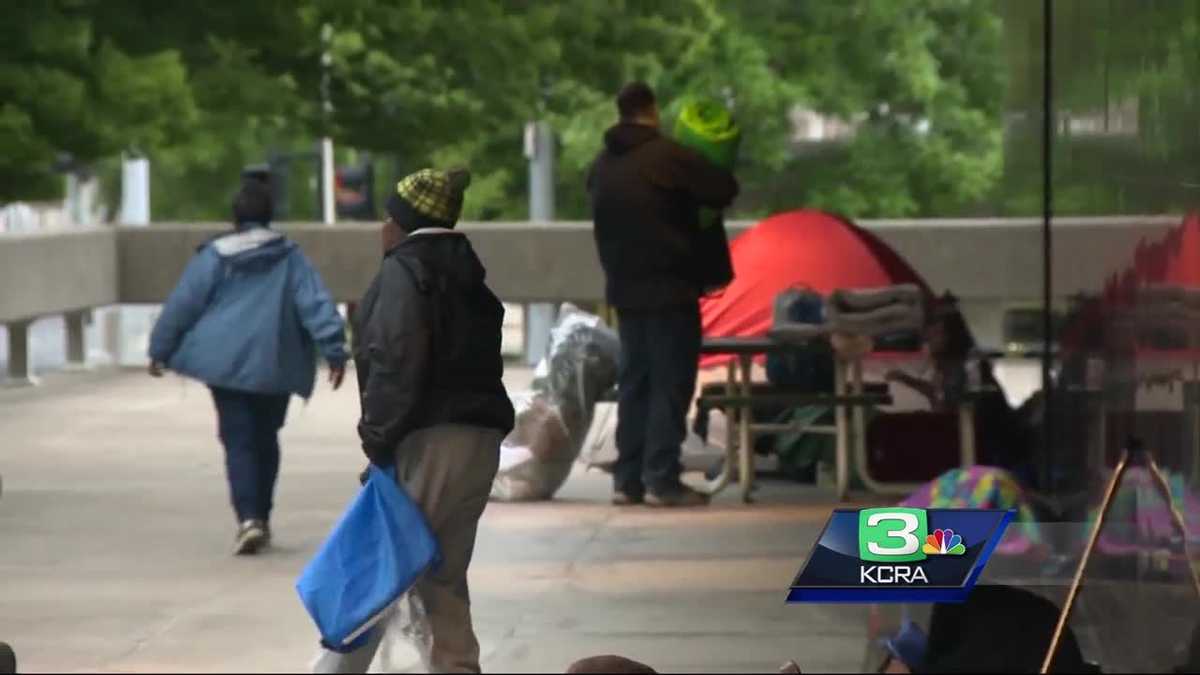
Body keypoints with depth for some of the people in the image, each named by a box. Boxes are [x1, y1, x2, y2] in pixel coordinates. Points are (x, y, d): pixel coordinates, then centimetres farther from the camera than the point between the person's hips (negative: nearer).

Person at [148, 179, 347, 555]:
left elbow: (182, 304, 1)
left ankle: (249, 518, -20)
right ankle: (261, 517, 23)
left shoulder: (214, 257, -1)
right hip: (274, 366, 2)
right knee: (265, 440, 18)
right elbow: (317, 304, -6)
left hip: (227, 364, -2)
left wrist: (161, 350, 11)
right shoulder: (289, 258, 2)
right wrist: (334, 350, -8)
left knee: (239, 443, -2)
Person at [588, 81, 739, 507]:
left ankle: (627, 479, 11)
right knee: (670, 384, -5)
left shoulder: (602, 165, 11)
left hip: (625, 290, 7)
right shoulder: (667, 157, -12)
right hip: (670, 288, -7)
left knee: (634, 382, 12)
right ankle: (662, 479, -10)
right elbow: (724, 190, -9)